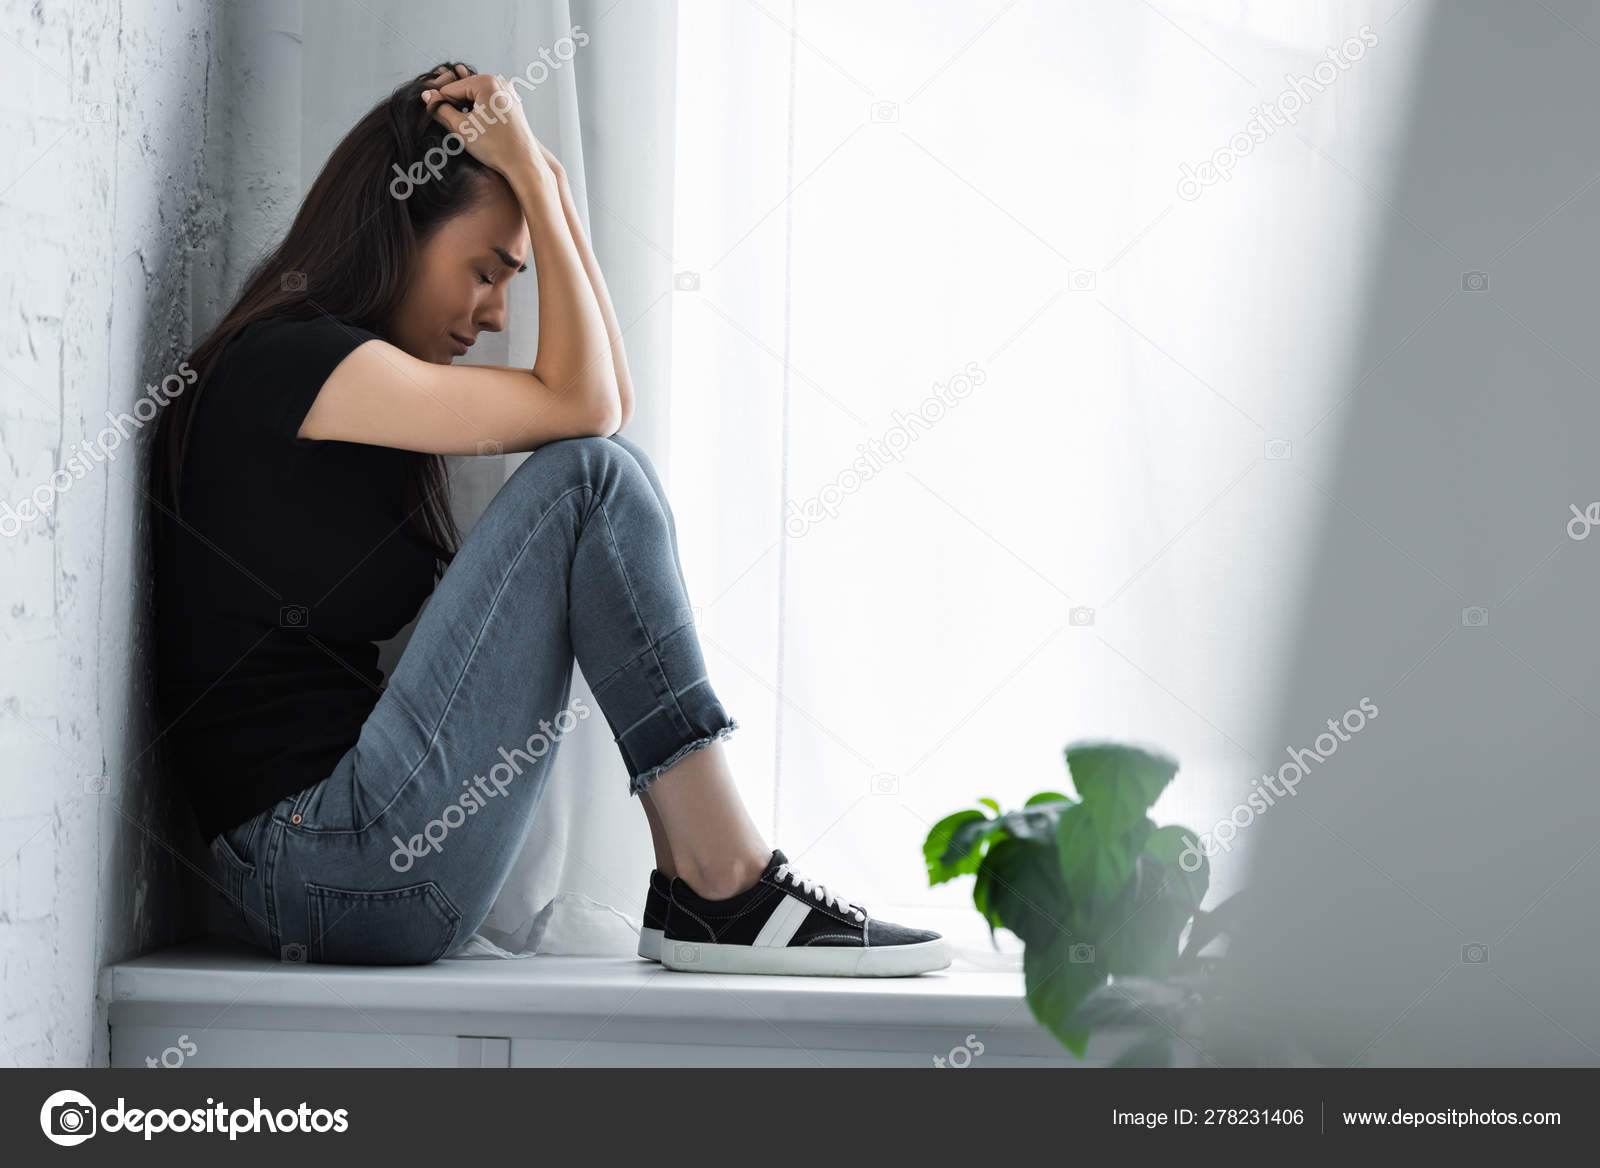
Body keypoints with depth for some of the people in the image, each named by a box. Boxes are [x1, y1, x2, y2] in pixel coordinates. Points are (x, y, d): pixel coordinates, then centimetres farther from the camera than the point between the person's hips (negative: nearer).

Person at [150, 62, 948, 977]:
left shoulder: (371, 381, 20)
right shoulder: (280, 360, -9)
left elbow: (611, 397, 21)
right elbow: (580, 404, -11)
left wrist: (545, 181, 16)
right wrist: (527, 173, -2)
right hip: (323, 861, -10)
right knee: (591, 477, -12)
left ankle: (691, 885, -2)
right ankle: (728, 884, -13)